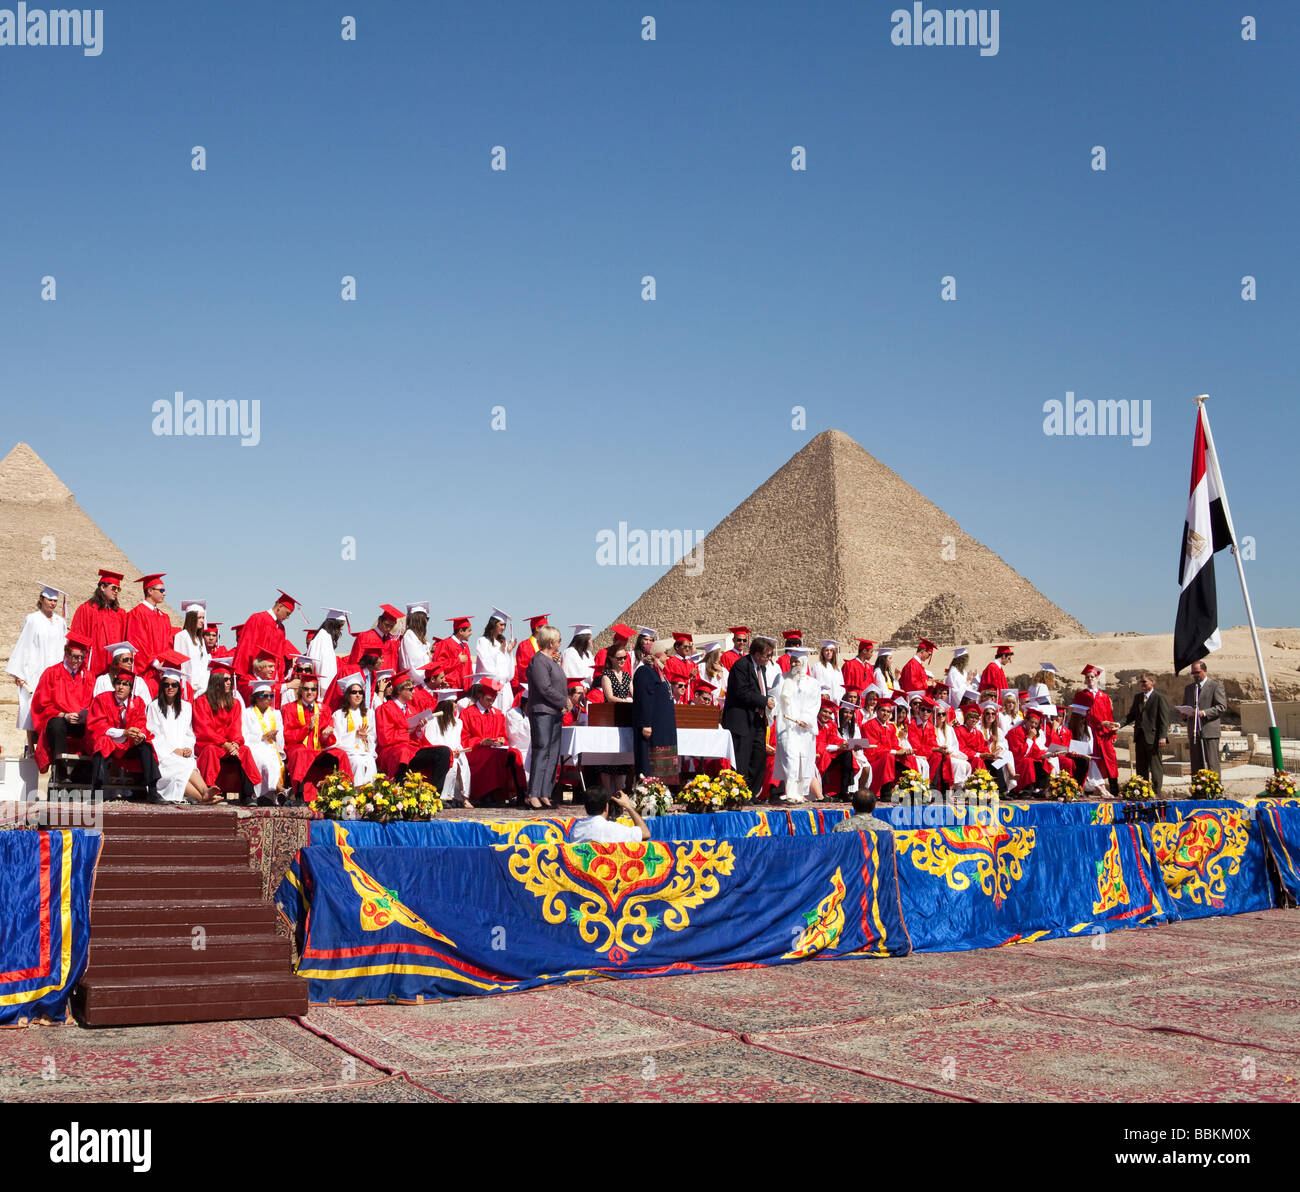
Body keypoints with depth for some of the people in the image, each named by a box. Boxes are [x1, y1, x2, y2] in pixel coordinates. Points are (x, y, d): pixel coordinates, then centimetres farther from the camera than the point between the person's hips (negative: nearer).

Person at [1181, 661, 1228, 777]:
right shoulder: (1188, 688, 21)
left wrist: (1204, 713, -17)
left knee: (1212, 764, -8)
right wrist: (1183, 714, 3)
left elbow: (1222, 706, -6)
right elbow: (1184, 706, 27)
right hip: (1193, 732, 5)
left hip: (1209, 730, -5)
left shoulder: (1216, 685, 2)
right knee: (1196, 767, 3)